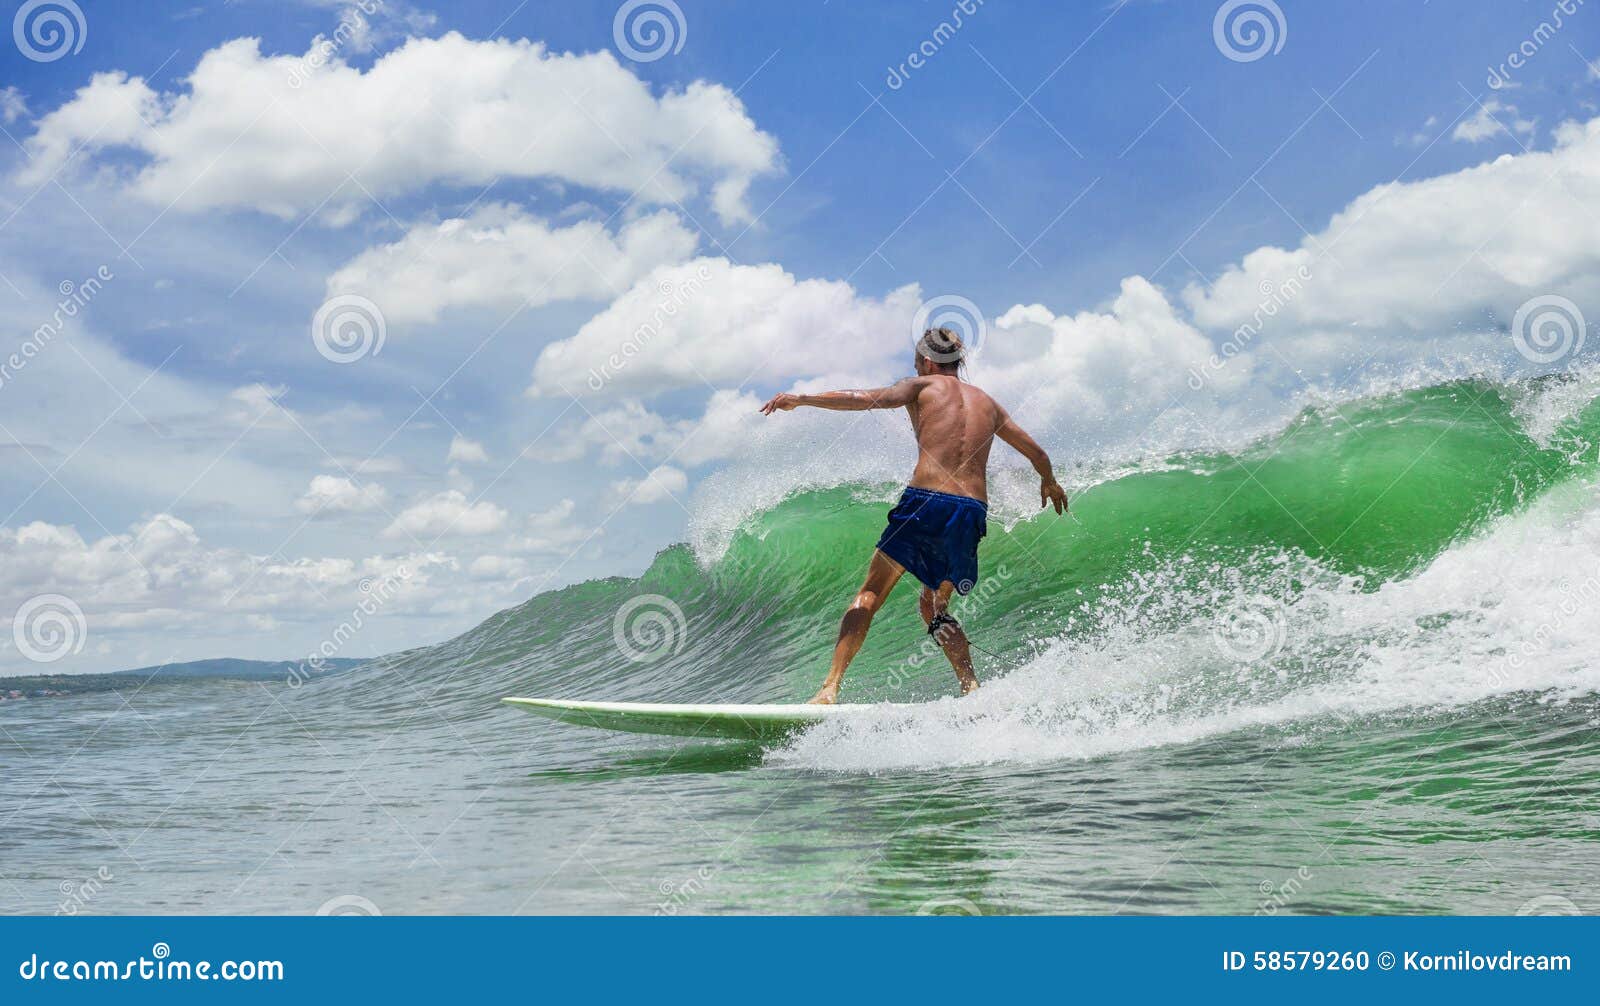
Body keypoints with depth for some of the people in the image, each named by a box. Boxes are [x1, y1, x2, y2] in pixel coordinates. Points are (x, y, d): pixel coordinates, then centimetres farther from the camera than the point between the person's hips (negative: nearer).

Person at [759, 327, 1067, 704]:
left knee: (869, 595, 5)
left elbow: (866, 399, -4)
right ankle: (971, 685, 3)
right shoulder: (987, 402, 24)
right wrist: (1049, 483, 51)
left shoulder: (923, 386, 11)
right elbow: (1037, 453, 31)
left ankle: (831, 687, -7)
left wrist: (801, 399, 1)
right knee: (934, 606, 22)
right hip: (972, 514, 4)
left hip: (925, 503, -4)